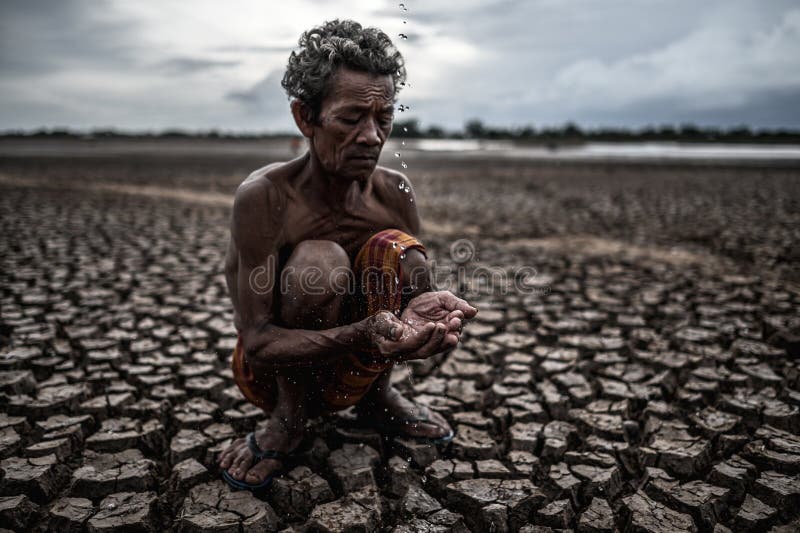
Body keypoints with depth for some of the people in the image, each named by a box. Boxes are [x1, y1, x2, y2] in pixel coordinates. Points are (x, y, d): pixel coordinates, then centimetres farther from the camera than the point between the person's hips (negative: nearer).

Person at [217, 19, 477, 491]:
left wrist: (424, 310, -33)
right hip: (274, 370, -3)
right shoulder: (266, 196, -25)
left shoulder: (394, 192, -11)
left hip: (350, 371, 4)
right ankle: (289, 416, -7)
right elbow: (256, 341, -27)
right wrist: (364, 335, -44)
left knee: (400, 251, -23)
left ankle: (377, 397, 3)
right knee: (319, 261, -33)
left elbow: (411, 295, -6)